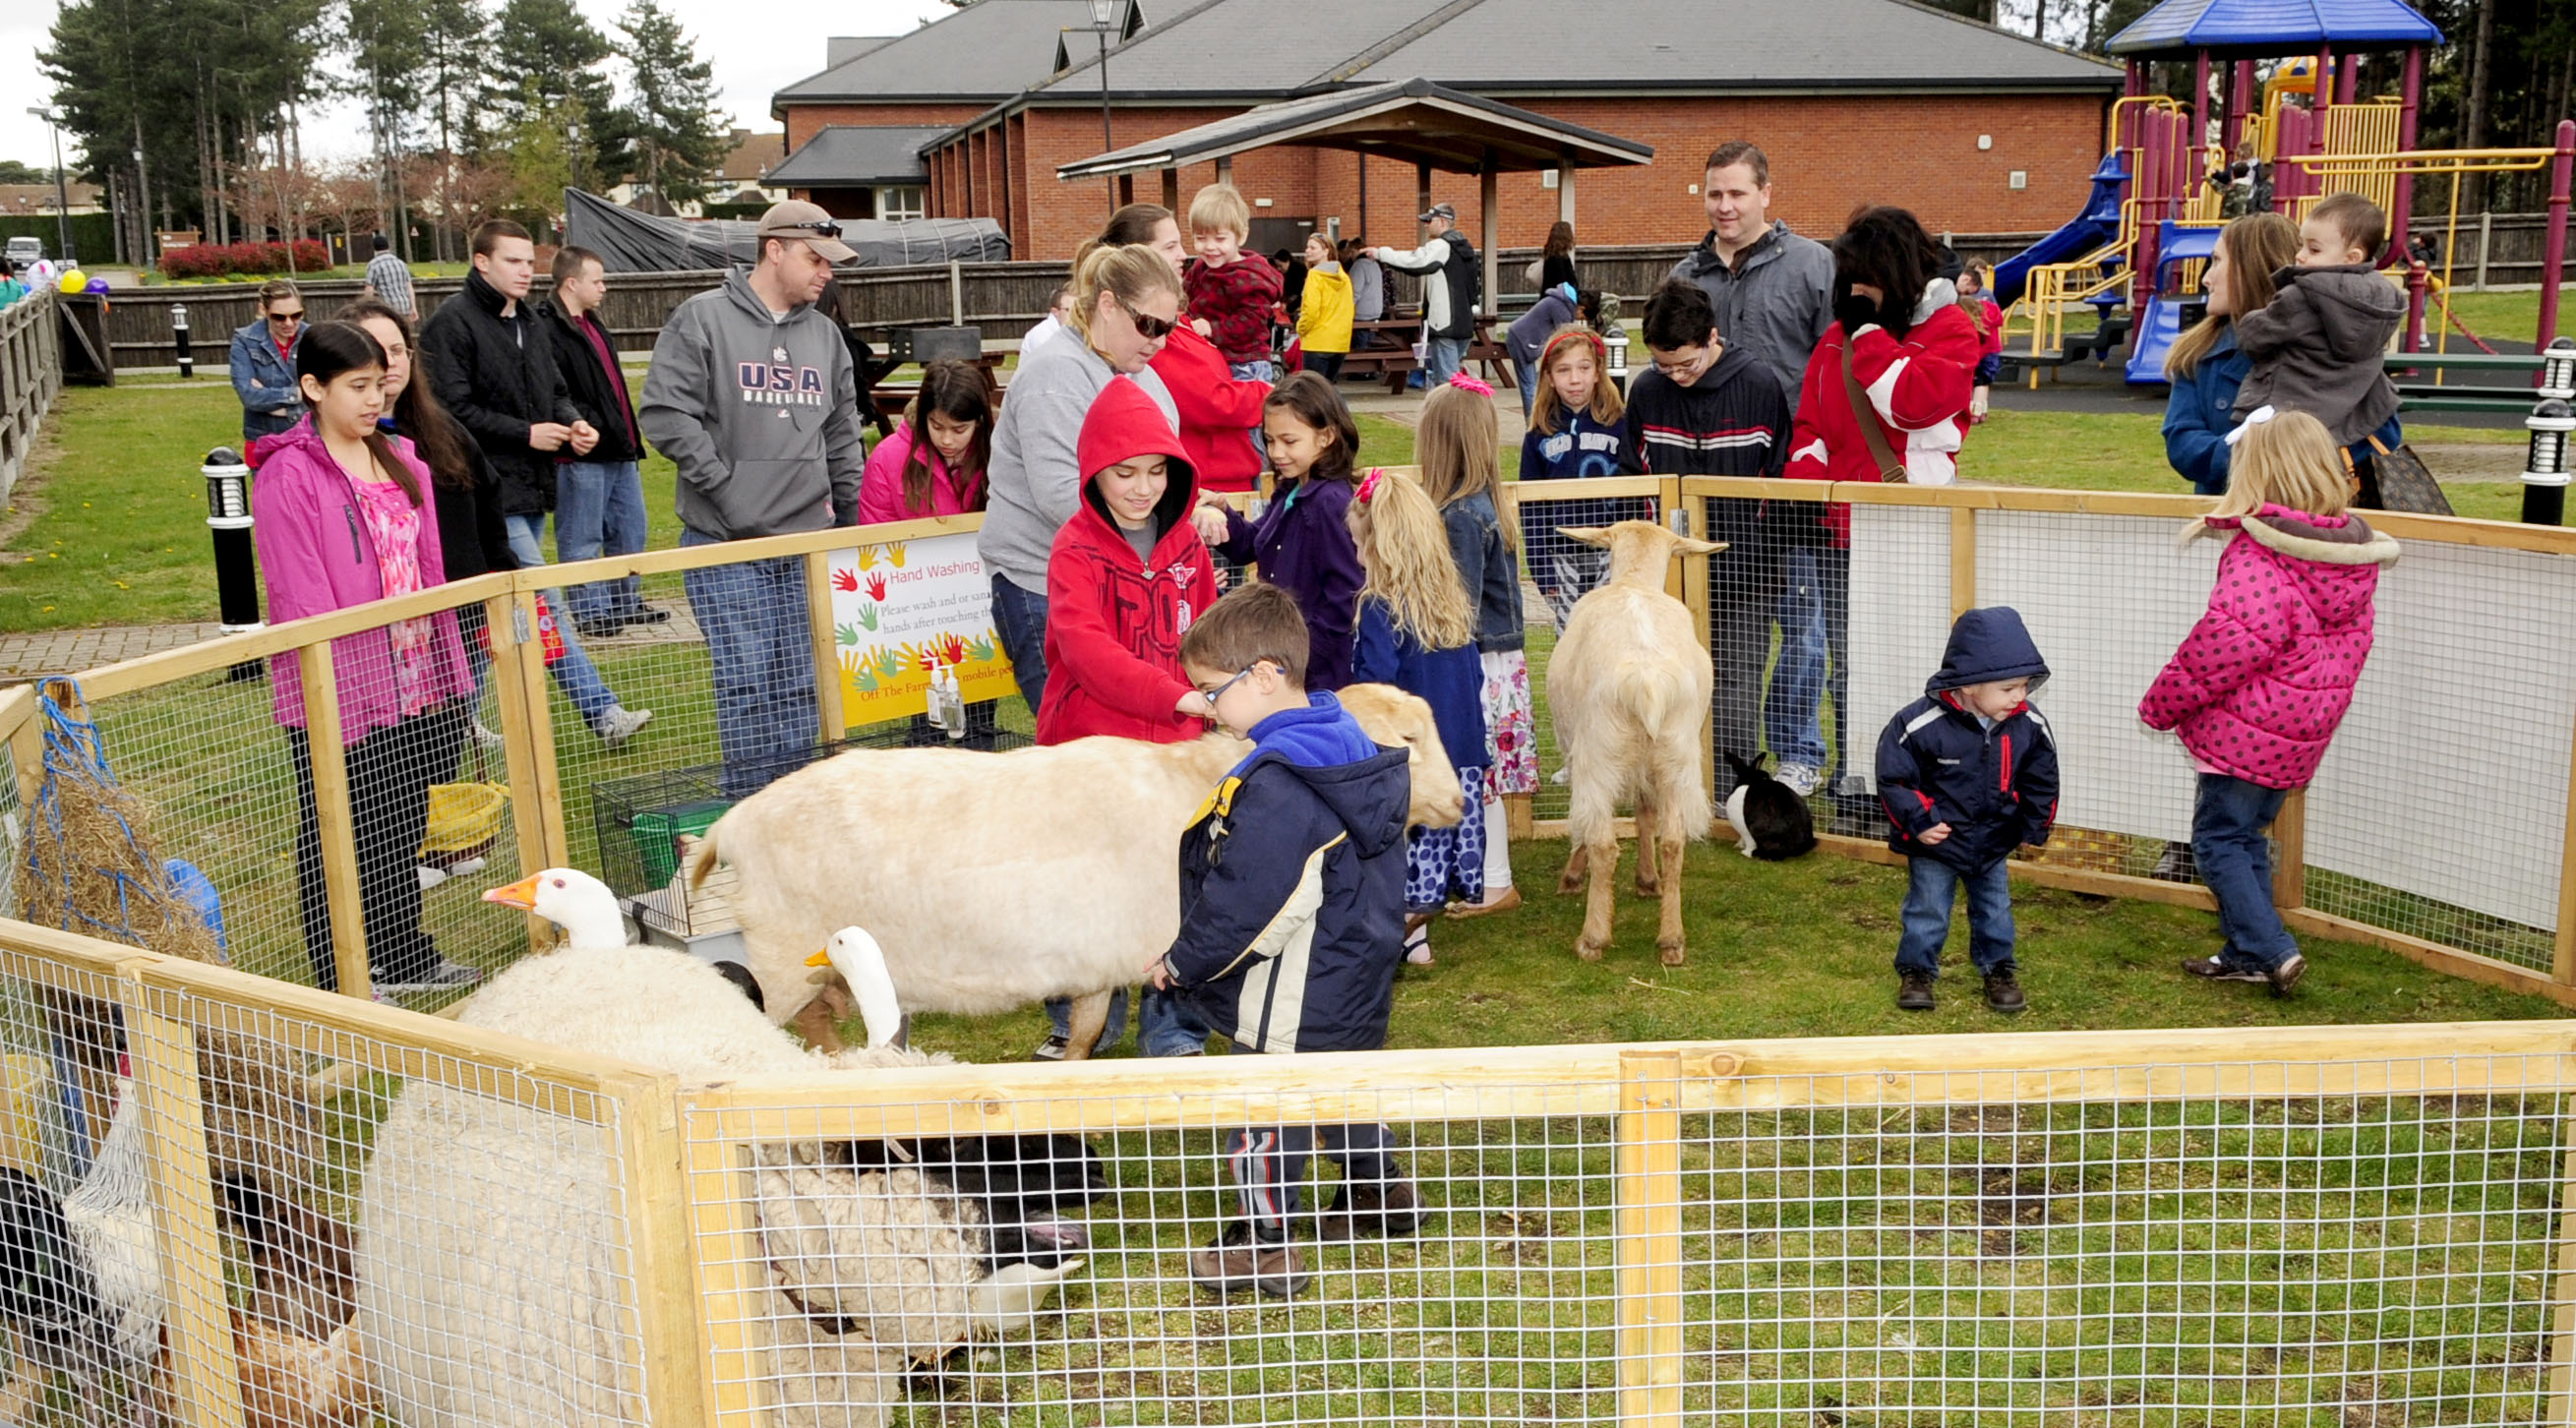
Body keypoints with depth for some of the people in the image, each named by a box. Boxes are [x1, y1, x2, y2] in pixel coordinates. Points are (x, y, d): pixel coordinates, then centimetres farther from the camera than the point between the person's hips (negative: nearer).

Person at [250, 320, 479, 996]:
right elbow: (300, 597, -15)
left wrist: (447, 665, 11)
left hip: (413, 685, 7)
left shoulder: (400, 459, 11)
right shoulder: (288, 475, -11)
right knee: (336, 837, 5)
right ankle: (340, 981, 16)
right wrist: (332, 684, -19)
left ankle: (404, 958, 33)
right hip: (337, 692, -7)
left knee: (401, 827, 18)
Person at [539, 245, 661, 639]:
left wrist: (631, 438, 20)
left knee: (629, 532, 16)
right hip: (583, 456, -10)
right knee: (582, 540, 1)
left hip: (620, 451, 10)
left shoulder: (591, 324, 18)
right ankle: (591, 611, 9)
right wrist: (587, 428, -25)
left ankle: (627, 602, 28)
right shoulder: (547, 329, -15)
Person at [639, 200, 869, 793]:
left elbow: (843, 436, 22)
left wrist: (851, 518, 15)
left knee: (802, 686, 7)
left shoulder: (825, 334, 16)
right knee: (746, 682, -5)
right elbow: (664, 413, -9)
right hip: (725, 545, -5)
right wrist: (727, 486, -12)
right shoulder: (702, 319, -3)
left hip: (807, 544, 5)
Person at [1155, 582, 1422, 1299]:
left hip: (1294, 998, -10)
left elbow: (1244, 900, -26)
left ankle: (1264, 1241, 17)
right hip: (1356, 981, 10)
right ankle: (1379, 1191, 45)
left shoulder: (1273, 784, -28)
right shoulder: (1347, 742, 3)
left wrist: (1182, 963, -10)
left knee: (1263, 1115, 5)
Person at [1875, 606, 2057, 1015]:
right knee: (1927, 910, 8)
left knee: (1995, 910, 16)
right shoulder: (1920, 724, -26)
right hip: (1935, 844, -4)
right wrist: (1918, 821, -19)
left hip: (1994, 843, 4)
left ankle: (1998, 970, 34)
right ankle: (1916, 972, 25)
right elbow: (1893, 776, -17)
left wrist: (2035, 826, 2)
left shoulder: (2030, 727, -12)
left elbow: (2041, 781, 4)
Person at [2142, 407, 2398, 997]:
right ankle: (2244, 953, 25)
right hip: (2303, 731, 9)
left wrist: (2163, 703, -13)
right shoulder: (2351, 552, 4)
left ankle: (2273, 951, -2)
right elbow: (2352, 643, 13)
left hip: (2245, 729, -9)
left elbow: (2228, 644, -26)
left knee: (2218, 839, 3)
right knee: (2248, 836, 19)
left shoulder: (2257, 555, -24)